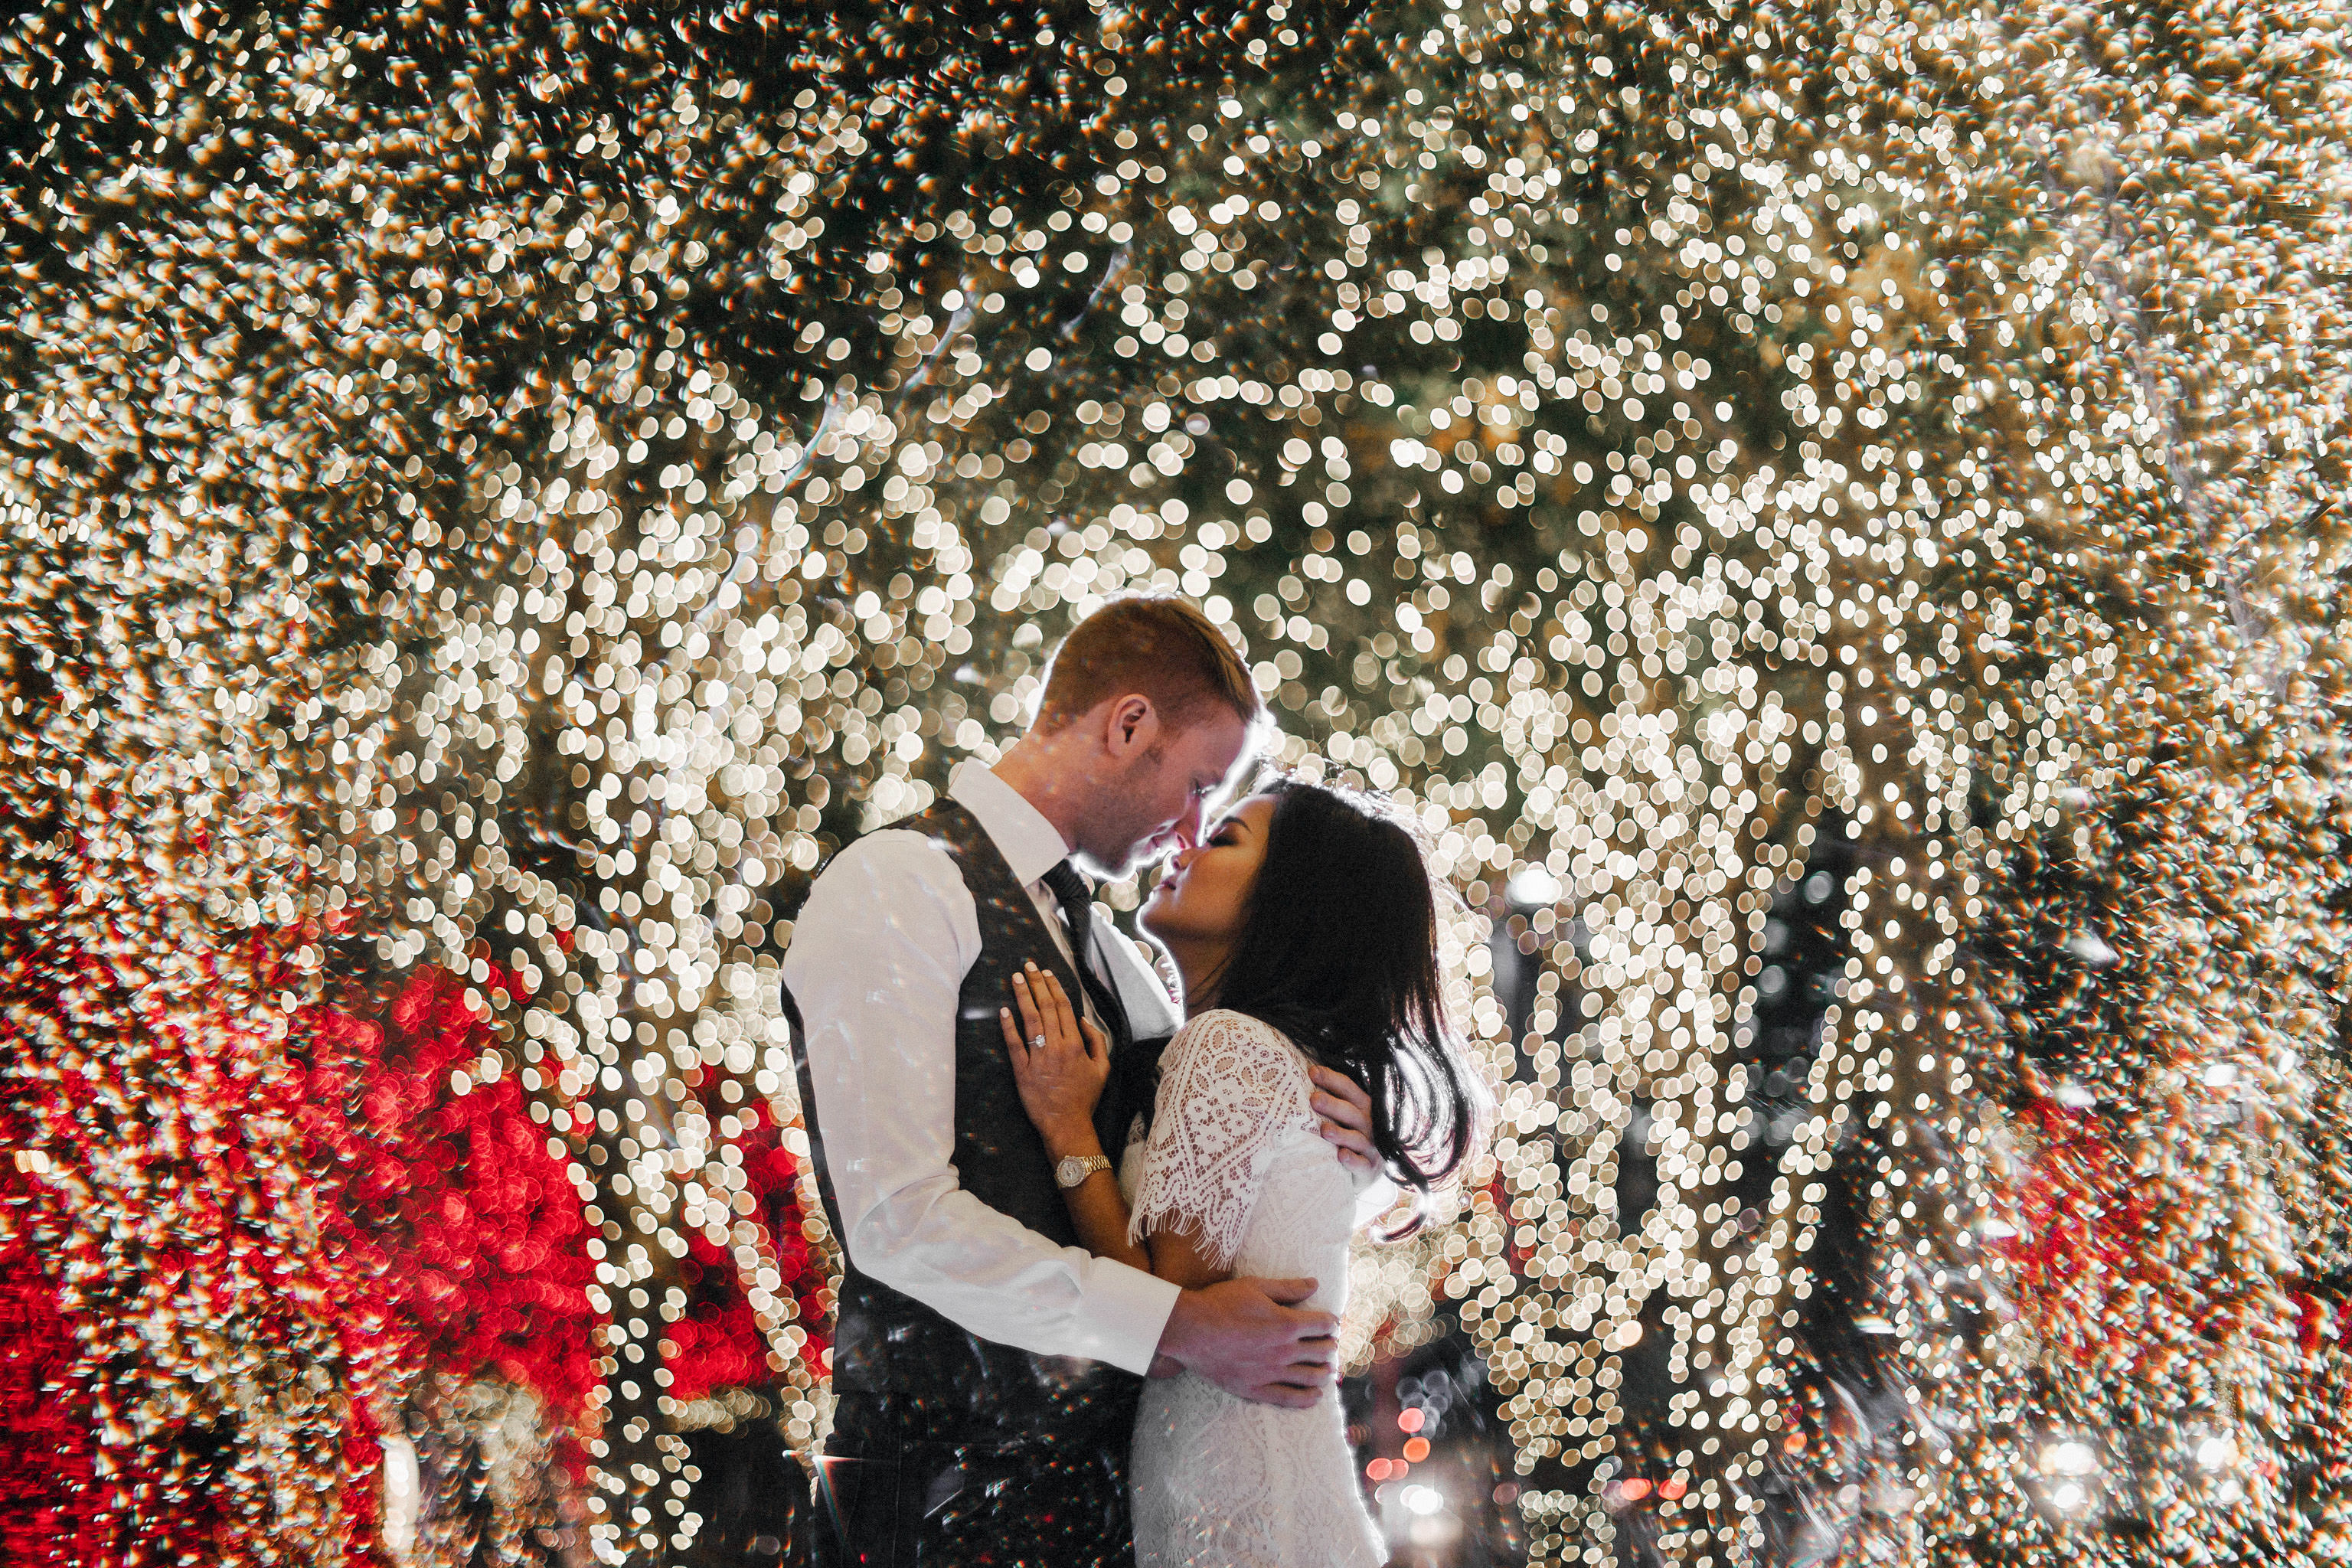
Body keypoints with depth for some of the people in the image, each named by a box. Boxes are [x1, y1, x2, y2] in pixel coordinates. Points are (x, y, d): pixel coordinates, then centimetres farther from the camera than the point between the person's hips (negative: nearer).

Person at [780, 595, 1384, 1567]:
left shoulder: (1092, 938, 19)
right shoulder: (898, 885, -10)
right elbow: (898, 1219, -19)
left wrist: (1308, 1128, 4)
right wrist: (1175, 1325, -19)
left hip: (1097, 1474, 8)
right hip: (949, 1486, -8)